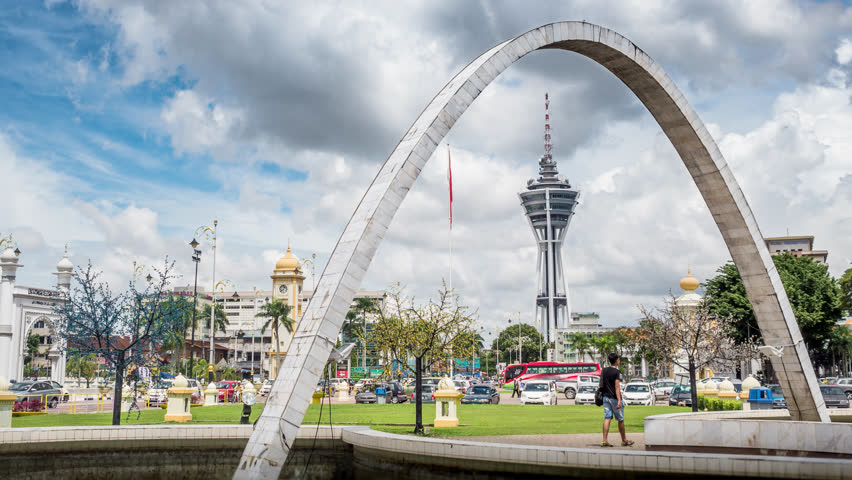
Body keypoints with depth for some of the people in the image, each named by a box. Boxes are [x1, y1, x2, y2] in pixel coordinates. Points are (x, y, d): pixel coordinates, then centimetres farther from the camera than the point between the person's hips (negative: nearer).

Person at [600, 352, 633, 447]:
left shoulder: (604, 371, 8)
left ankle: (605, 440, -6)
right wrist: (619, 400, -23)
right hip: (614, 398, -6)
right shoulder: (617, 372, -13)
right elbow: (617, 387, -20)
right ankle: (624, 440, 18)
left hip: (606, 397, 6)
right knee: (620, 420, 7)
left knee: (607, 418, 2)